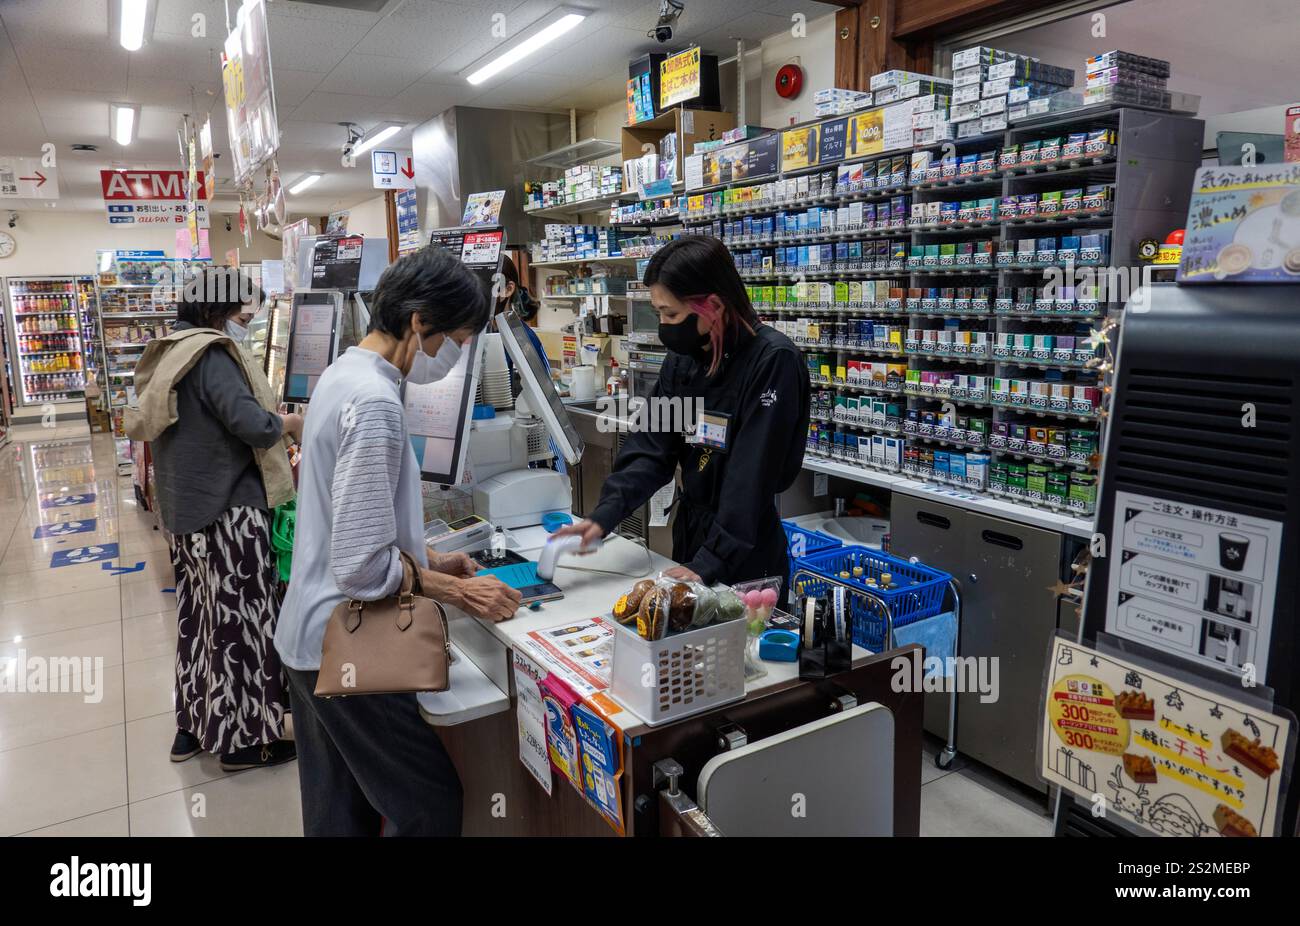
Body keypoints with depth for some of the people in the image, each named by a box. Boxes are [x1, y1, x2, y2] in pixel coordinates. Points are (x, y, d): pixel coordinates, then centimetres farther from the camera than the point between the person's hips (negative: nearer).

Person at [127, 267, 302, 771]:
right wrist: (292, 423, -5)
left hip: (186, 504, 10)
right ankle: (242, 739, 8)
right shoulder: (211, 353, -17)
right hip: (226, 506, -10)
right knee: (239, 617, -1)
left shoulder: (170, 353, 13)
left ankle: (194, 724, 26)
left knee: (201, 613, 16)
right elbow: (251, 423, -25)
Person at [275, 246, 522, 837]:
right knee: (431, 807, 4)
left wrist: (428, 559, 13)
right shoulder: (375, 402, -23)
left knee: (339, 814, 21)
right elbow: (363, 567, -25)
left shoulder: (342, 373, 8)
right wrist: (458, 592, -13)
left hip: (311, 635, 10)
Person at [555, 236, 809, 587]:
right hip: (690, 535, 6)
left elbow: (753, 475, -23)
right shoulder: (681, 358, 1)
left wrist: (711, 561, -24)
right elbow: (651, 446, -3)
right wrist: (604, 516, -16)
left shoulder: (772, 360, -20)